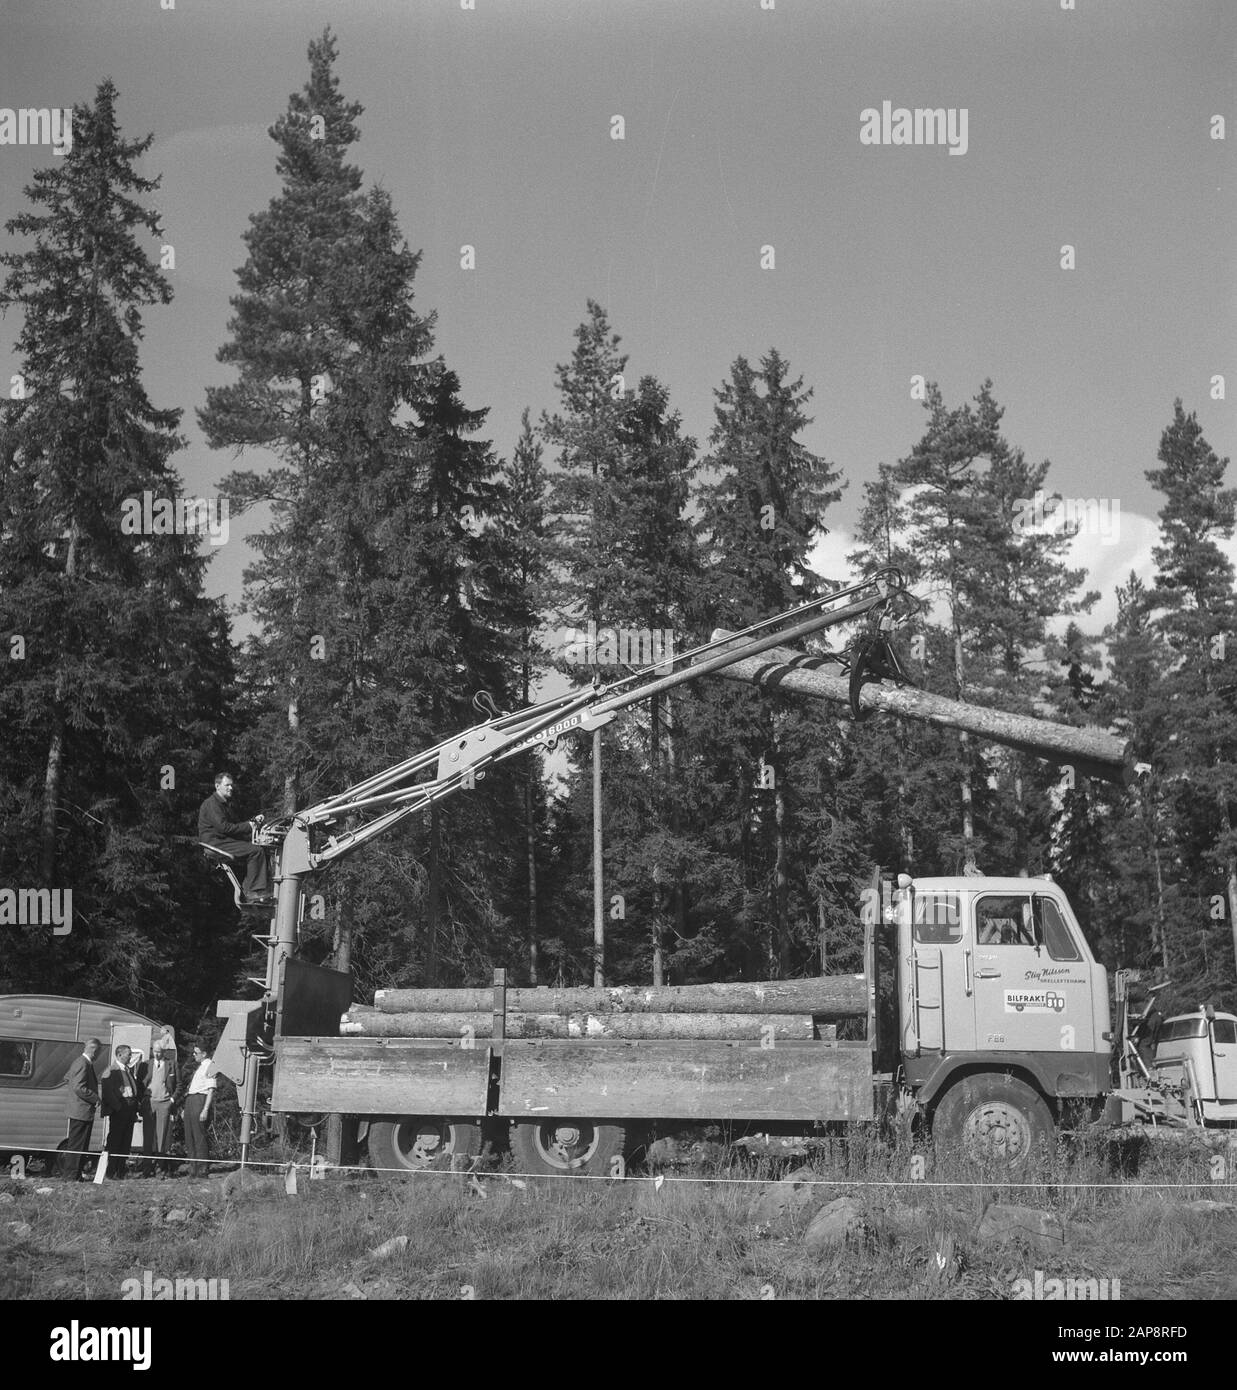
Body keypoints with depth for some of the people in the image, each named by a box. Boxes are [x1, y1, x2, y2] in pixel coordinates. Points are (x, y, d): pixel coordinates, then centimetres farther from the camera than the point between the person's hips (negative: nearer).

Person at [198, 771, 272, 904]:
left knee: (261, 850, -2)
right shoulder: (211, 803, -10)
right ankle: (252, 893, -22)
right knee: (256, 851, -22)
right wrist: (248, 826, -15)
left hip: (224, 841, 10)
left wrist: (253, 821, 10)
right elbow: (224, 827, -20)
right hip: (215, 843, -10)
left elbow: (233, 824, 25)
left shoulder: (223, 804, 24)